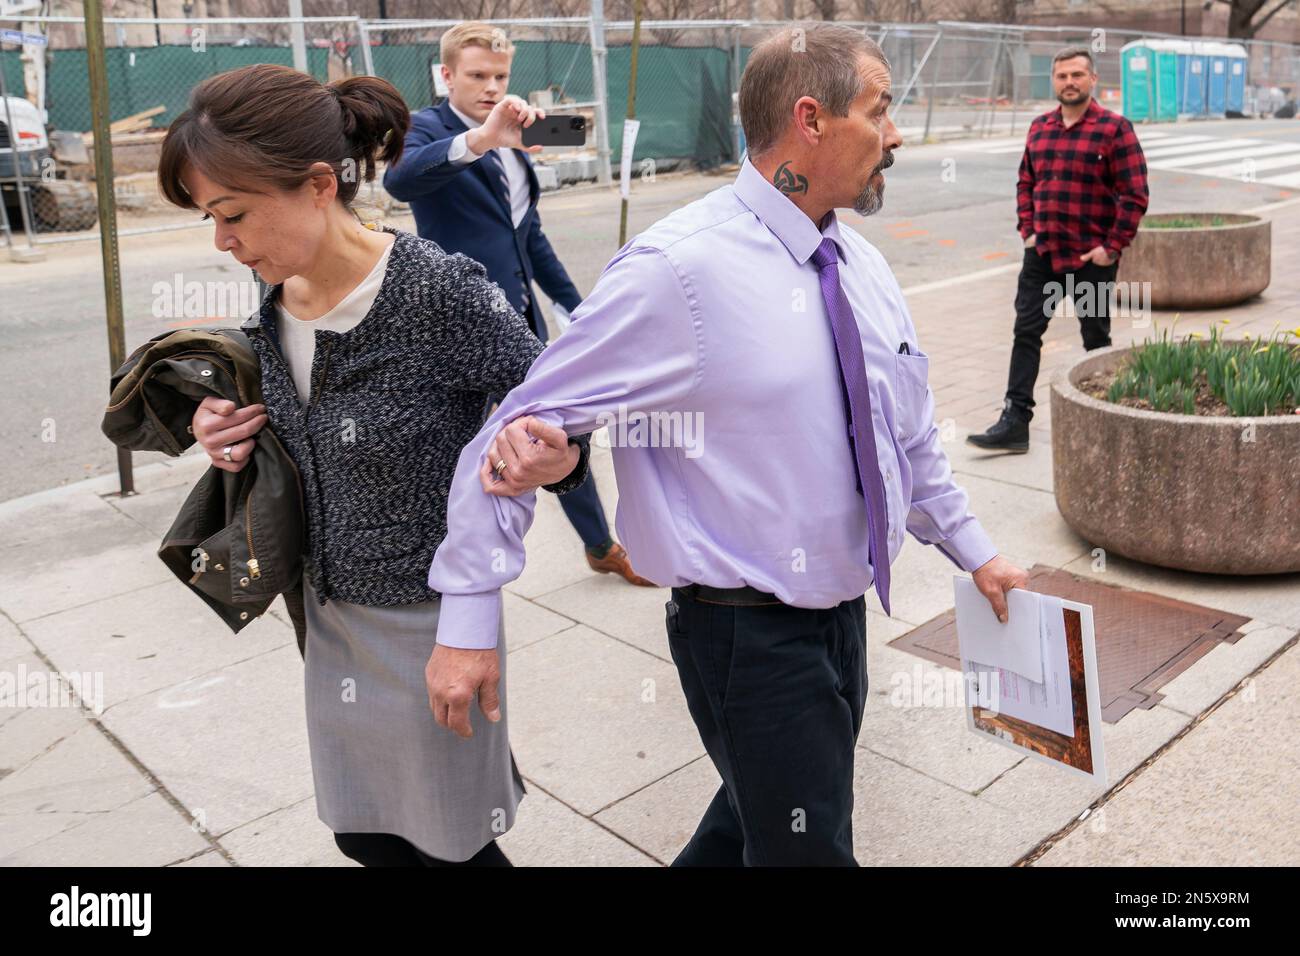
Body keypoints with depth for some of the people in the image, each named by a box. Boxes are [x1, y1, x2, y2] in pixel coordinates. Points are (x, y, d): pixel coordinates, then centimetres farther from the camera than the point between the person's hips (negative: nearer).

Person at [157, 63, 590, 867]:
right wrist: (237, 432, -7)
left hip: (425, 619, -6)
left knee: (446, 845, 15)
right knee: (362, 834, 22)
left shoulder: (440, 293, -24)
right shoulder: (280, 302, -2)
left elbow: (555, 402, -14)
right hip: (330, 613, 7)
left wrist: (552, 461, -37)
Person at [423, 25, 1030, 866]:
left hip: (844, 611, 8)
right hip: (747, 632, -7)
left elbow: (910, 434, 16)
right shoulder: (679, 271, -21)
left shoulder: (863, 266, 3)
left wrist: (973, 550, 20)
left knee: (758, 820, 24)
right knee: (806, 847, 7)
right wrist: (467, 623, -18)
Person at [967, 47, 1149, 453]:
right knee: (1026, 332, -1)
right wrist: (1028, 232, 6)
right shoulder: (1039, 128, 9)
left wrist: (1112, 247, -14)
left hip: (1091, 257, -4)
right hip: (1041, 253, 5)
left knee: (1095, 338, 9)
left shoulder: (1114, 129, -7)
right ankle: (1015, 422, 1)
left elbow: (1135, 195, -10)